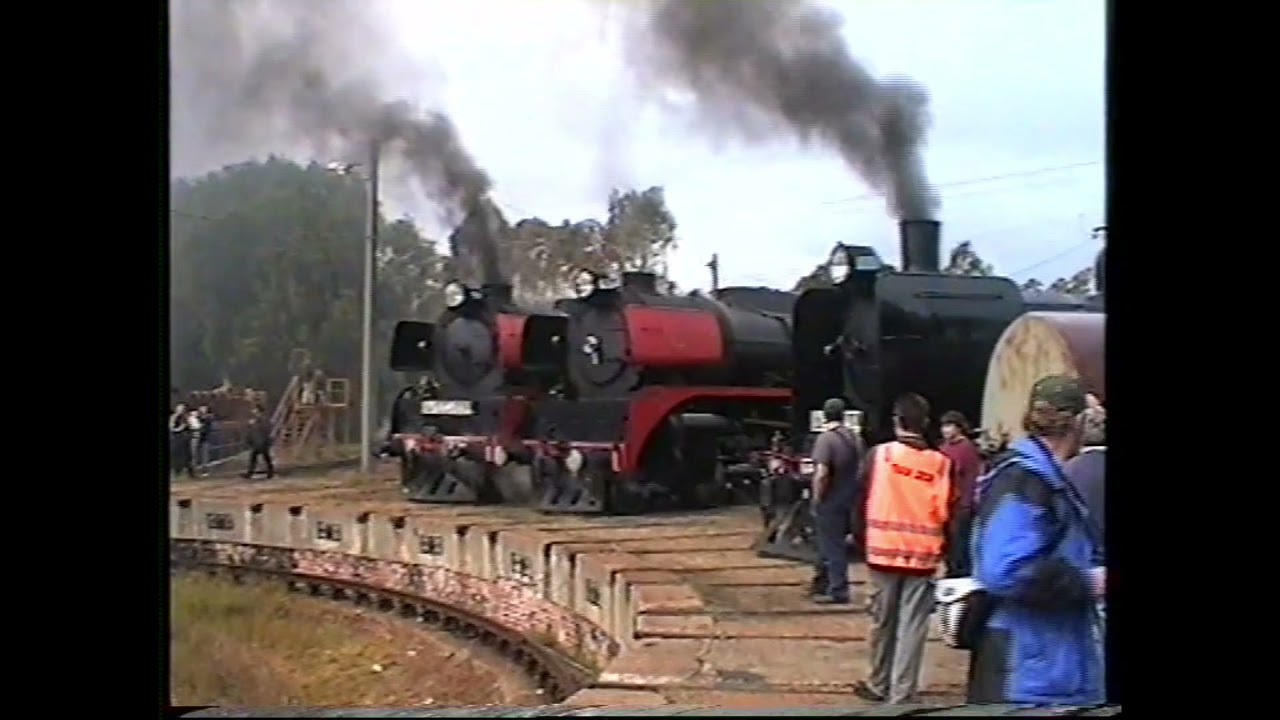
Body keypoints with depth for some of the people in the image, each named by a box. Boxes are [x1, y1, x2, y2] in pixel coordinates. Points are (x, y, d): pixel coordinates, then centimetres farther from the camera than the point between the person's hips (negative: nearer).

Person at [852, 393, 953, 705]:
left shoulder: (879, 454, -3)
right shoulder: (940, 462, -2)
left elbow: (862, 501, 1)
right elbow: (947, 512, -2)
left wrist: (861, 538, 13)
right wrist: (943, 547, 12)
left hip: (884, 550, 0)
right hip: (923, 555, 0)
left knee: (883, 621, 13)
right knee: (912, 626, 3)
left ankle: (879, 685, 24)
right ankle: (902, 692, 1)